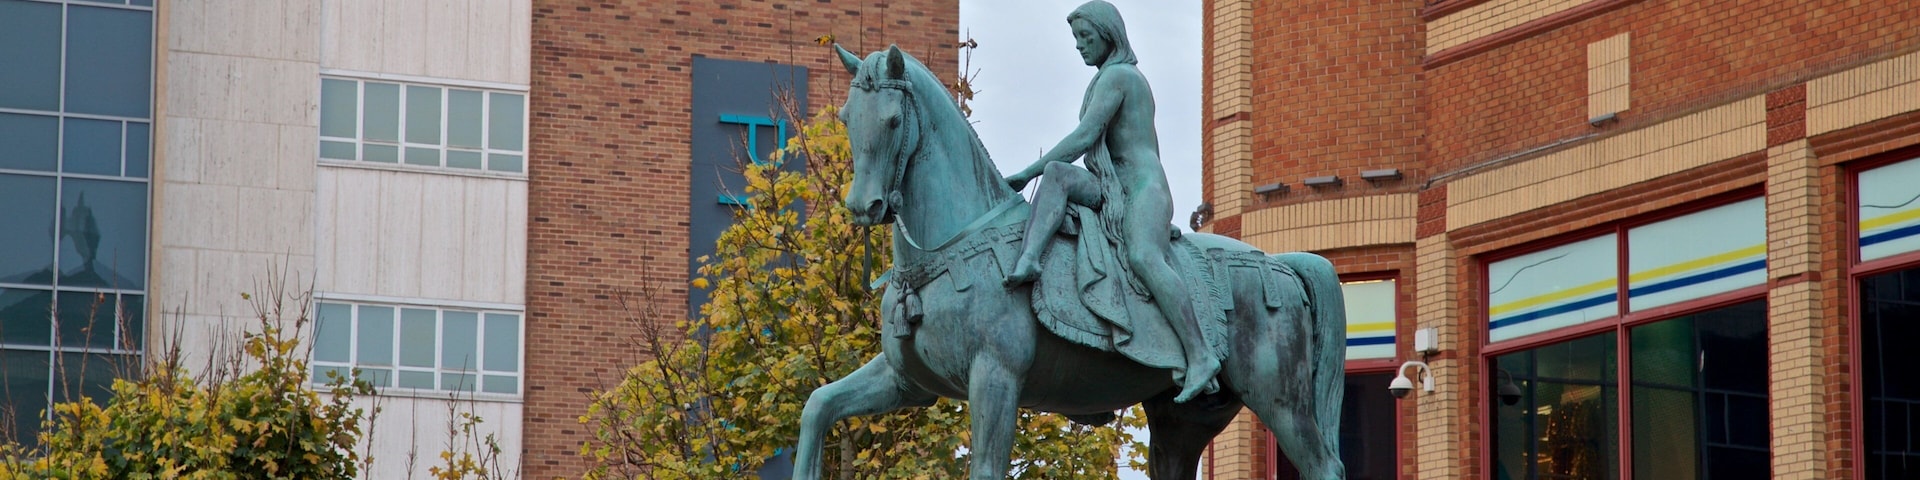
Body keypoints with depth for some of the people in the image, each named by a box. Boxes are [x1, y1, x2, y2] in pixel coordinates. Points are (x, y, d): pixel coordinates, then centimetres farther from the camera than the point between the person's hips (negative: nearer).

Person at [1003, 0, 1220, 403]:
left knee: (1143, 257, -33)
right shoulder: (1134, 78, 28)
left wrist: (1027, 173, -13)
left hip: (1141, 188, -10)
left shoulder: (1114, 76, -3)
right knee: (1057, 173, -15)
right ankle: (1028, 259, -42)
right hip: (1112, 190, 10)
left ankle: (1200, 356, -45)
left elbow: (1084, 136, -13)